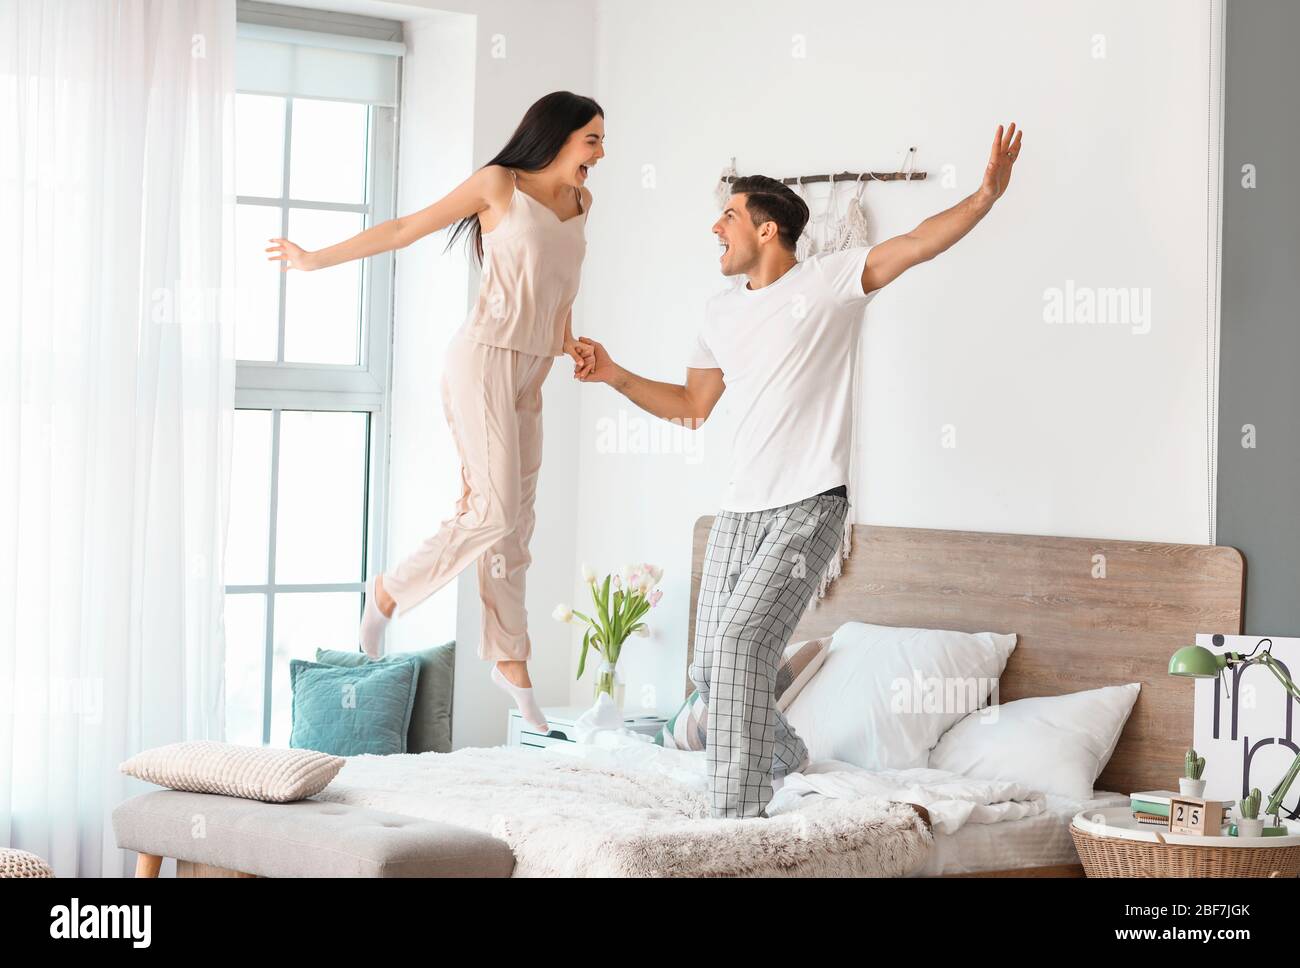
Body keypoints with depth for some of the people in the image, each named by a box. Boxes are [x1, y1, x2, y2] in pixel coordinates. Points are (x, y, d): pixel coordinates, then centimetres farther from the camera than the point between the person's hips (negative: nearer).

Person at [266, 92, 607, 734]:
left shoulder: (579, 201, 13)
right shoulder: (499, 184, -6)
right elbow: (405, 229, 1)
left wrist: (569, 341, 9)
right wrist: (315, 260, 7)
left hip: (530, 372, 7)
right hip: (484, 359, -7)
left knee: (516, 520, 6)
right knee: (496, 511, -14)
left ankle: (510, 661, 11)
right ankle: (389, 591, 5)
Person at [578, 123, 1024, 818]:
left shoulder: (830, 280, -2)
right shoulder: (722, 313, 16)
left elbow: (920, 243, -13)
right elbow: (690, 406, 25)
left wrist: (987, 195, -27)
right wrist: (615, 377, 15)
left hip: (809, 507, -7)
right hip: (740, 510, 7)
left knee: (740, 640, -23)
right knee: (710, 670, 9)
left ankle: (737, 814, -20)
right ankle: (781, 755, 39)